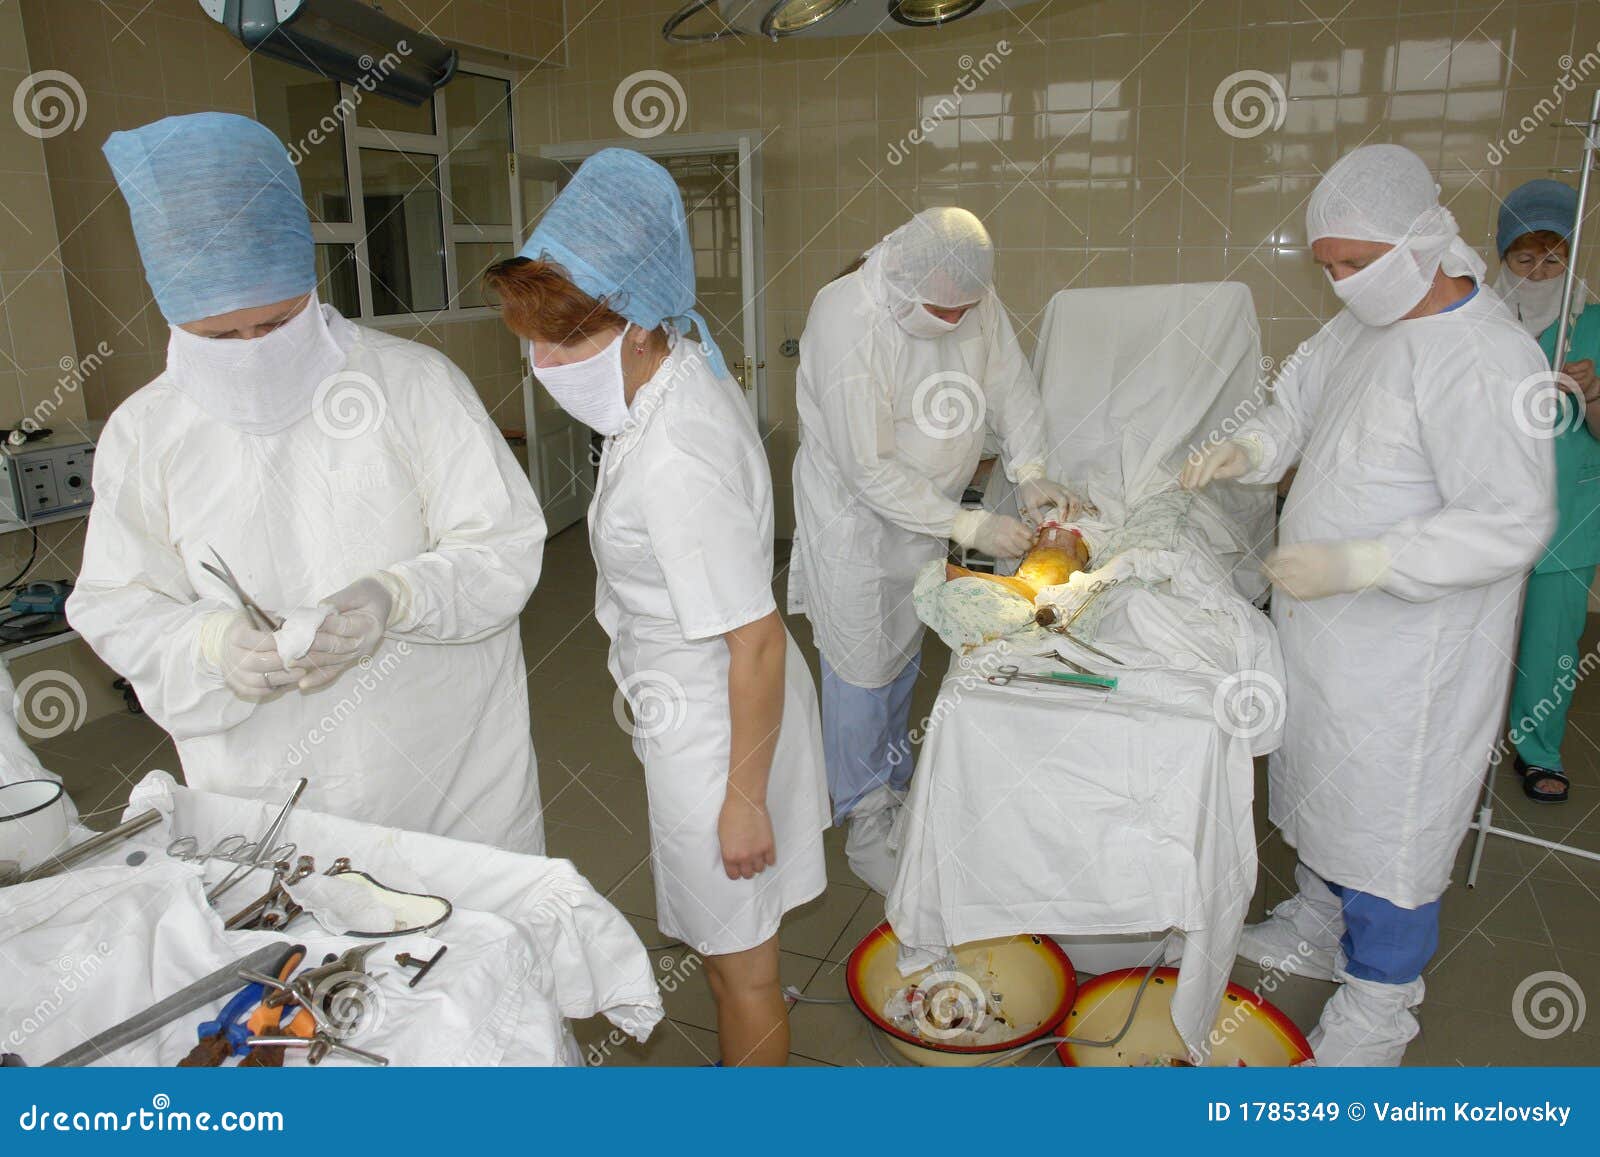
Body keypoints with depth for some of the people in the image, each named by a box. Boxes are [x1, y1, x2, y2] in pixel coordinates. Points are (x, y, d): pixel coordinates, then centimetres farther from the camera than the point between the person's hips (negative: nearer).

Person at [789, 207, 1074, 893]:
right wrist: (973, 528, -28)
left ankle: (893, 786, 39)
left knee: (904, 656, 19)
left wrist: (1030, 471, -12)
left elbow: (1011, 386, 4)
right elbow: (871, 470, -30)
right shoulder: (848, 323, -31)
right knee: (862, 669, 2)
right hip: (856, 520, -6)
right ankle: (865, 827, 20)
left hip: (928, 513, 6)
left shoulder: (974, 299, -11)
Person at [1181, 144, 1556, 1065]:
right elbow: (1301, 404, 18)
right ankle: (1322, 924, 46)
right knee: (1324, 780, 23)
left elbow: (1512, 523, -26)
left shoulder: (1482, 360, -24)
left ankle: (1381, 997, 27)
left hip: (1408, 651, -9)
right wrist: (1247, 451, -3)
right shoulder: (1364, 324, 4)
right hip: (1328, 626, 9)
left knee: (1390, 810, 6)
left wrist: (1353, 563, -31)